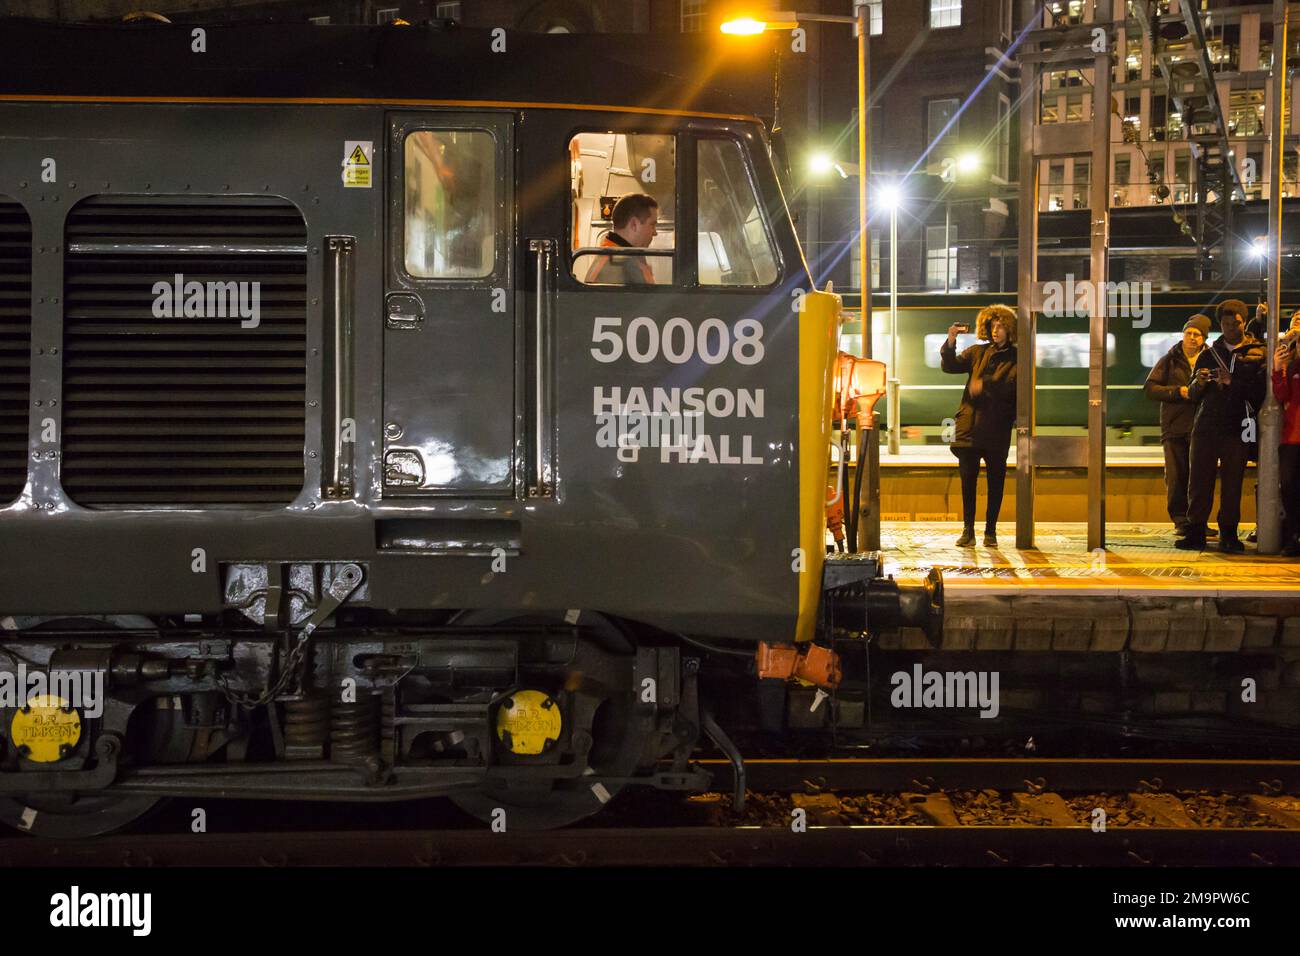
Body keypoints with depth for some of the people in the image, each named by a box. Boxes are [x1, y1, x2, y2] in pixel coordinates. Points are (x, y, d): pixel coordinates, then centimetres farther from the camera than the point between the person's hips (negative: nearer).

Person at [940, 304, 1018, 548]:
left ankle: (991, 531, 11)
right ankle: (968, 530, 5)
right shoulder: (978, 352, 13)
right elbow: (950, 366, 5)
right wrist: (951, 342, -10)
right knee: (967, 478, 0)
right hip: (970, 425, 3)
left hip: (998, 429, -3)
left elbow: (1011, 386, -13)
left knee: (996, 481, 3)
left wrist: (985, 384, -24)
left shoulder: (1016, 358, 1)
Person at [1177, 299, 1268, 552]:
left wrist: (1232, 382, -17)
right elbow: (1192, 394, 13)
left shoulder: (1257, 354, 6)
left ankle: (1228, 533, 6)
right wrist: (1198, 382, -8)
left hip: (1237, 427, -3)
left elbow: (1259, 391, -7)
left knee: (1232, 482, -1)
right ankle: (1196, 532, 4)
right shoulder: (1209, 354, 17)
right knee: (1199, 480, -1)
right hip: (1206, 426, 3)